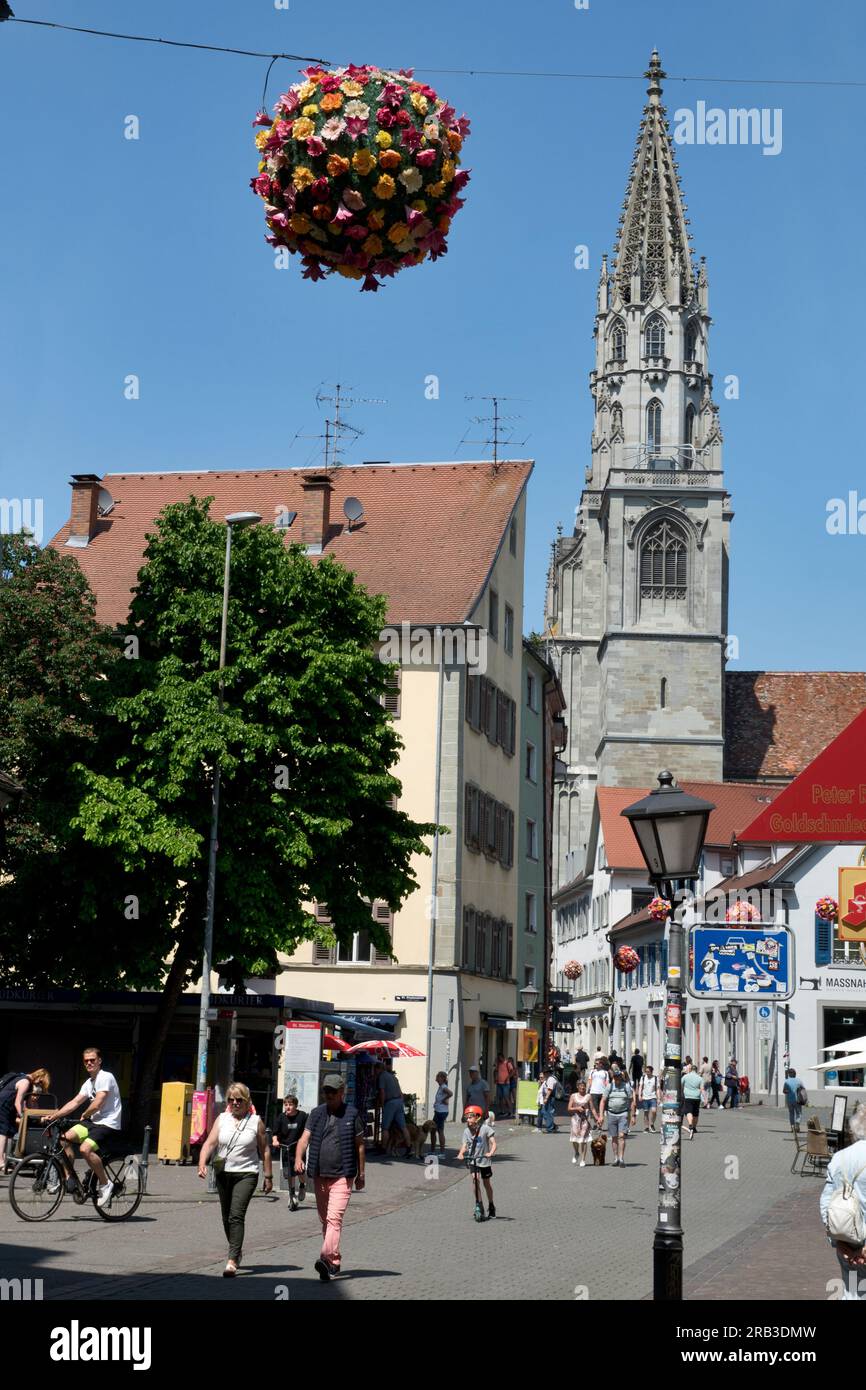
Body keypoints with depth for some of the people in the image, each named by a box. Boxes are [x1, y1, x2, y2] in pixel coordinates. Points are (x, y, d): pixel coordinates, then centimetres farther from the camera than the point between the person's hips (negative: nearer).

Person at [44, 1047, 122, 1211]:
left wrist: (84, 1116, 0)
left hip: (109, 1124, -9)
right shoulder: (89, 1083, 17)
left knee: (85, 1148, -29)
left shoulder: (106, 1077, -11)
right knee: (65, 1138, -6)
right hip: (94, 1122, 9)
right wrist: (54, 1115, 3)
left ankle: (105, 1185, -15)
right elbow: (74, 1102, 13)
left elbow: (97, 1104, -18)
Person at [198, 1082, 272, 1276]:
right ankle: (237, 1251, 36)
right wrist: (202, 1163, -18)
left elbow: (264, 1150, 6)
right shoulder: (222, 1119, 7)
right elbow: (209, 1143, -1)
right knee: (227, 1217, 14)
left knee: (236, 1215, -17)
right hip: (223, 1173, 4)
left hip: (246, 1174, -4)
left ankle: (232, 1261, -21)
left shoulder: (256, 1121, 1)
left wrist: (268, 1176, 6)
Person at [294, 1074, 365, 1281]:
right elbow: (305, 1138, -1)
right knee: (325, 1220, 12)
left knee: (334, 1218, -18)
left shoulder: (352, 1114, 2)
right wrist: (298, 1158, -20)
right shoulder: (316, 1114, 9)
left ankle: (327, 1259, -31)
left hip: (342, 1176, -5)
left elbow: (360, 1145, 7)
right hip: (319, 1175, 5)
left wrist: (361, 1173, 7)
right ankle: (335, 1262, 24)